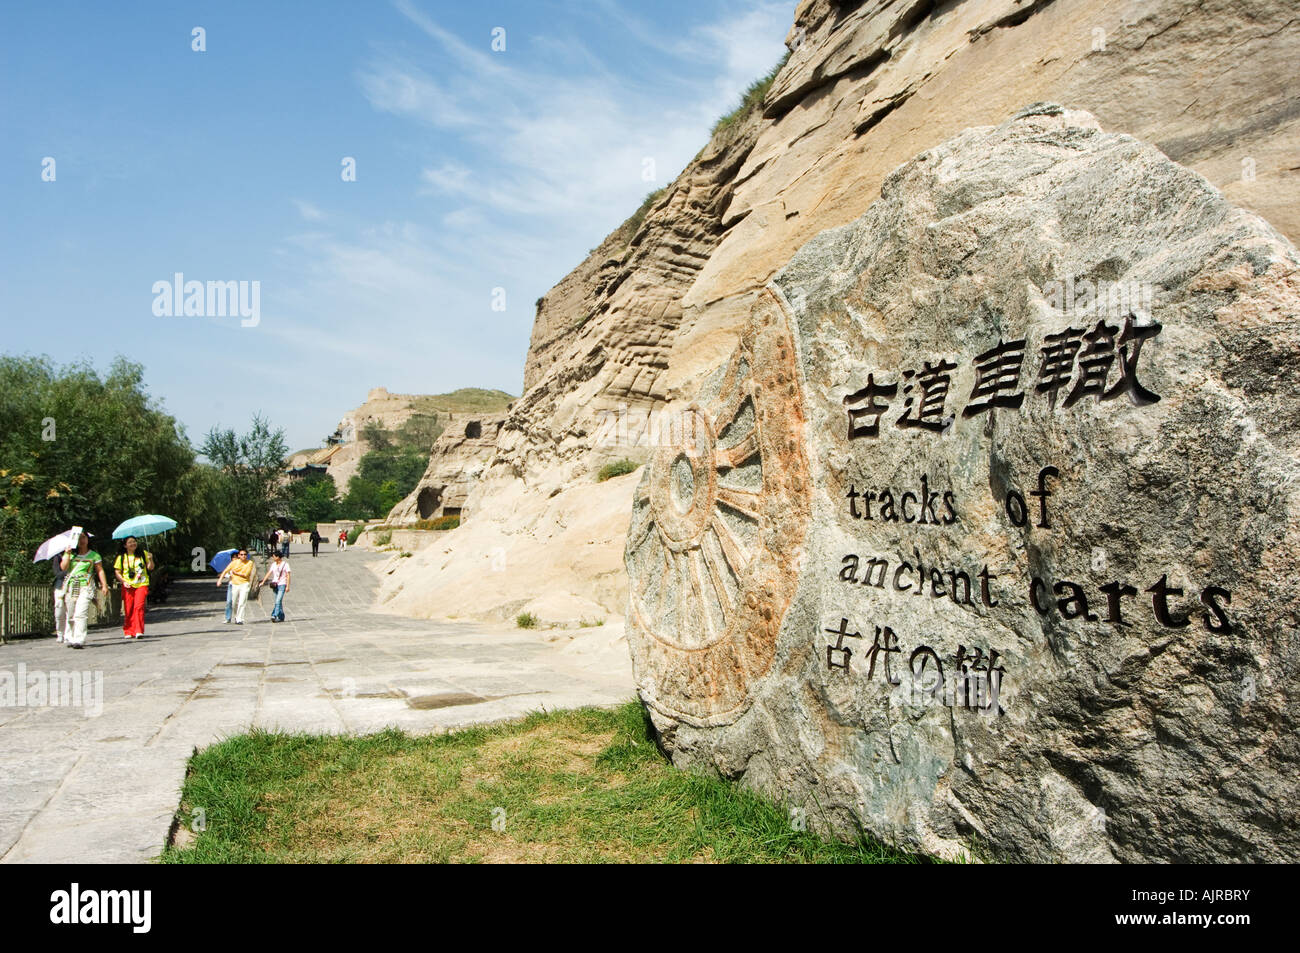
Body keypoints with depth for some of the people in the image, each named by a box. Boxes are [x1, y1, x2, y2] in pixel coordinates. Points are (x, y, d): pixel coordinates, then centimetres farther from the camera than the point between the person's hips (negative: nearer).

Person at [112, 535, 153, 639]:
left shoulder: (143, 553, 9)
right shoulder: (121, 557, 8)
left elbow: (150, 568, 7)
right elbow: (117, 572, 10)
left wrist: (150, 559, -12)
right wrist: (123, 581, -5)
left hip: (142, 585, -1)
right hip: (128, 586, 1)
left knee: (139, 606, -14)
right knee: (128, 609, 0)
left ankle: (139, 631, -13)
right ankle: (128, 632, 12)